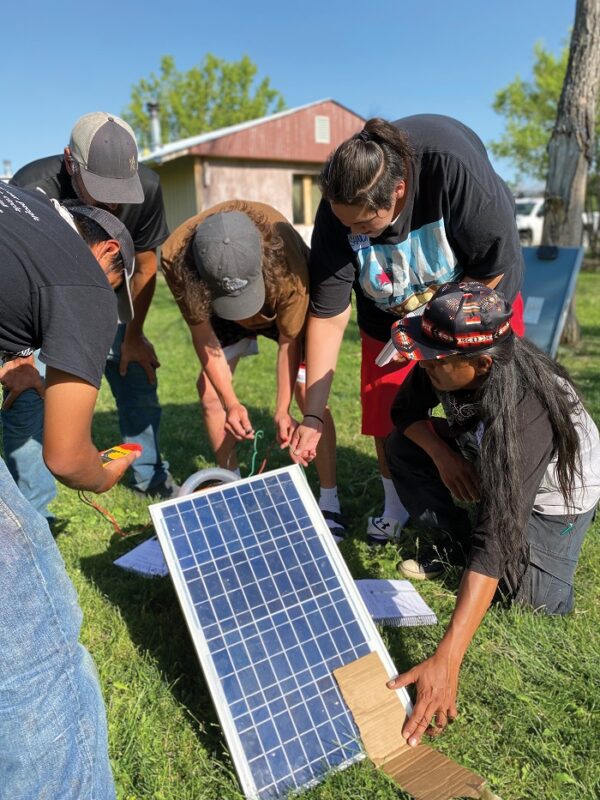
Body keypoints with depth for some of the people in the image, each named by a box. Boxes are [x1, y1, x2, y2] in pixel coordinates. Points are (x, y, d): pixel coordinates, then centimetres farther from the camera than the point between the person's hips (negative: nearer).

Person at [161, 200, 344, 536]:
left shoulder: (286, 260, -43)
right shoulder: (176, 258, -37)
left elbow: (289, 340, -26)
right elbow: (203, 335, -23)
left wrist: (282, 410, -24)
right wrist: (231, 402, -25)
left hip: (289, 305, -2)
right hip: (221, 311, 3)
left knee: (309, 392, -14)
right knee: (211, 392, -5)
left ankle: (329, 502, -1)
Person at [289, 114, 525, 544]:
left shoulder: (454, 167, -37)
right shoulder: (337, 216, -28)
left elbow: (495, 266, -24)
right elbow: (327, 318, -24)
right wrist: (313, 417, -23)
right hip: (390, 316, 2)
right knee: (386, 414, 0)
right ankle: (396, 506, 24)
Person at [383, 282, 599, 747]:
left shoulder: (523, 413, -45)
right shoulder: (449, 357, -27)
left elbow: (495, 542, -50)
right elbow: (406, 412, -7)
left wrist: (445, 664, -52)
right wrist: (442, 454, -29)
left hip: (556, 485, -5)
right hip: (485, 458, 6)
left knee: (536, 599, -13)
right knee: (403, 447, -12)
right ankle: (455, 546, 5)